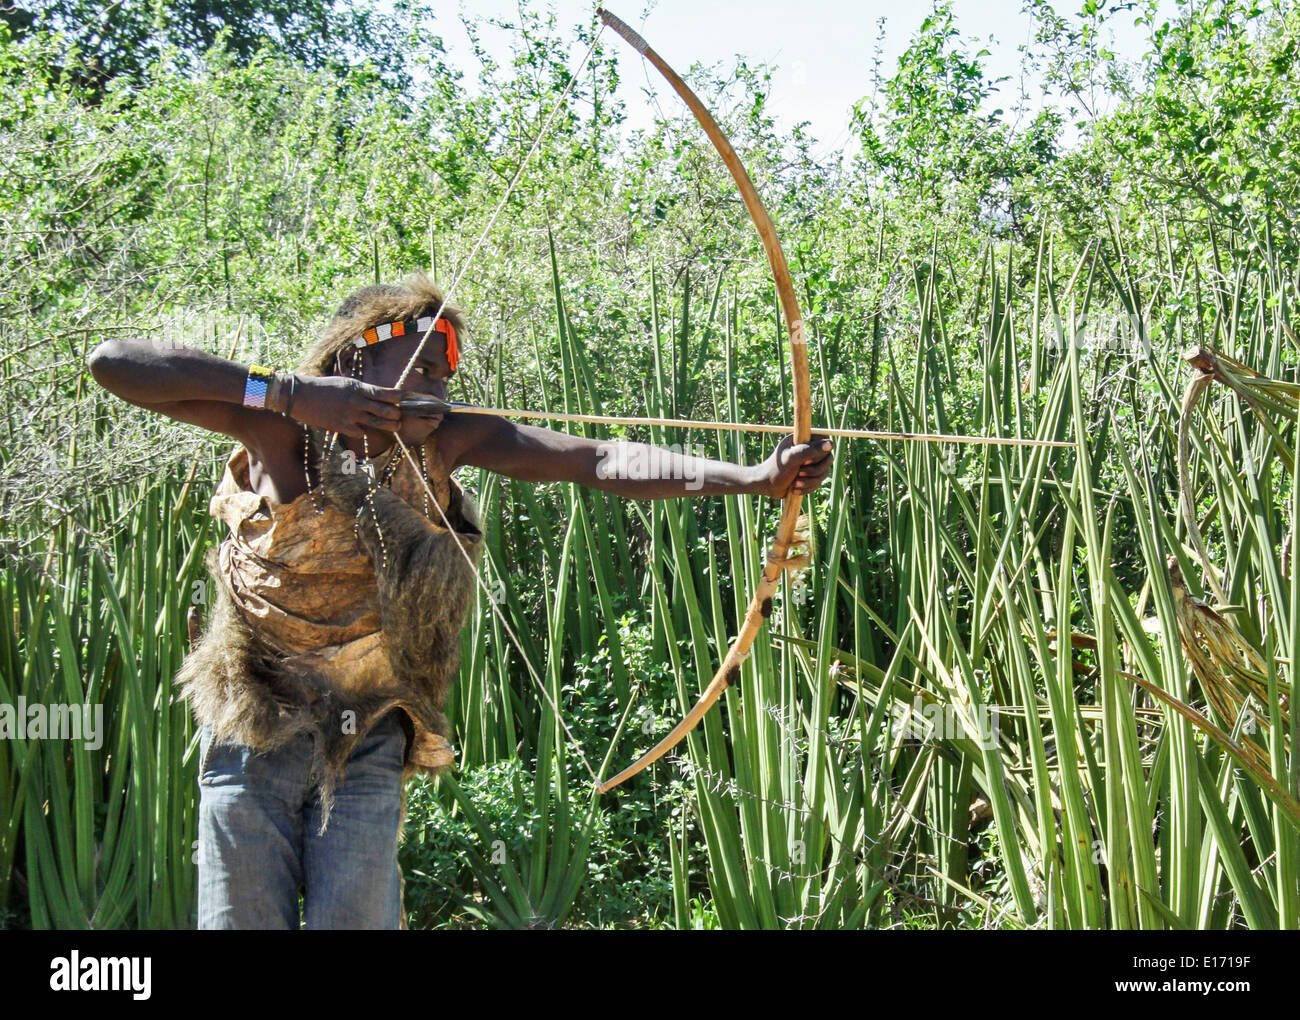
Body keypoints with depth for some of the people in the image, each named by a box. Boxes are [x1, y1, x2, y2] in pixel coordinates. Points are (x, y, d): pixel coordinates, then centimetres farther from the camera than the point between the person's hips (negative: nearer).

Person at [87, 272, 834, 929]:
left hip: (367, 742, 2)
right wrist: (288, 391, -30)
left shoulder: (448, 442, -5)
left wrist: (753, 478, -25)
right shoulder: (280, 432, -13)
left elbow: (599, 462, -14)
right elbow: (114, 362, -23)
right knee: (242, 917, 3)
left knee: (356, 917, -2)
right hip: (254, 732, -2)